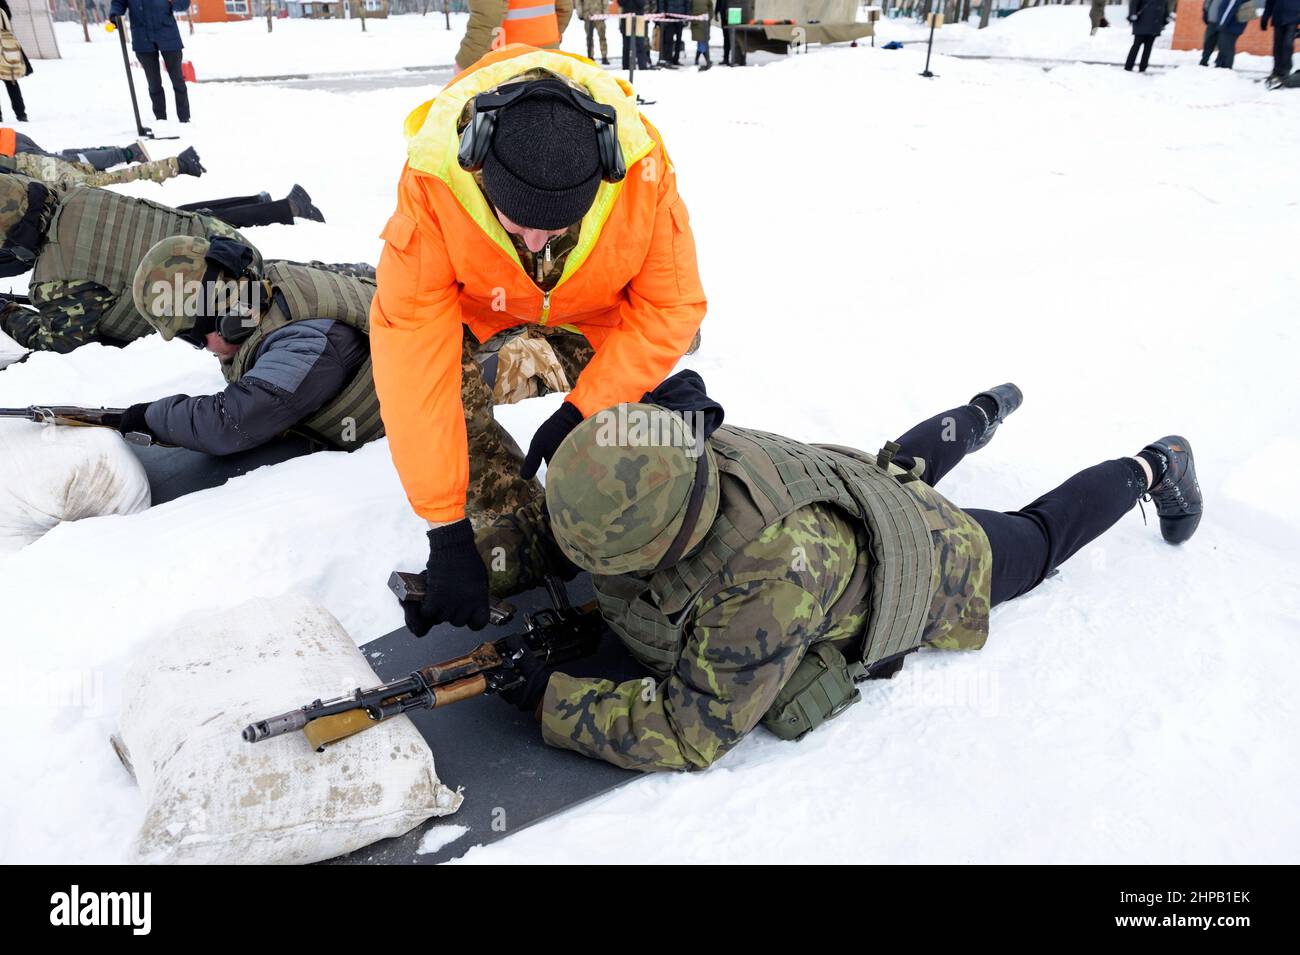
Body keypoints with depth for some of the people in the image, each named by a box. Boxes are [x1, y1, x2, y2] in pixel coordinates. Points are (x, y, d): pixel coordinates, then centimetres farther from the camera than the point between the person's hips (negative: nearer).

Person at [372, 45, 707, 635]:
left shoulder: (642, 167, -37)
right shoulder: (432, 182, -39)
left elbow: (670, 310, -25)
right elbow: (411, 350, -40)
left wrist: (581, 412, -31)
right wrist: (446, 530, -40)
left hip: (605, 311, 1)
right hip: (482, 306, -1)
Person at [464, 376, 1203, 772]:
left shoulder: (769, 579, -51)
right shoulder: (665, 463, -31)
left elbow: (690, 732, -44)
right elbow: (541, 530, -14)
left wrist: (550, 697, -45)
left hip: (932, 557, -5)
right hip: (845, 474, 5)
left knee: (1037, 542, 24)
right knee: (905, 463, 40)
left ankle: (1155, 468, 49)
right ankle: (984, 415, 67)